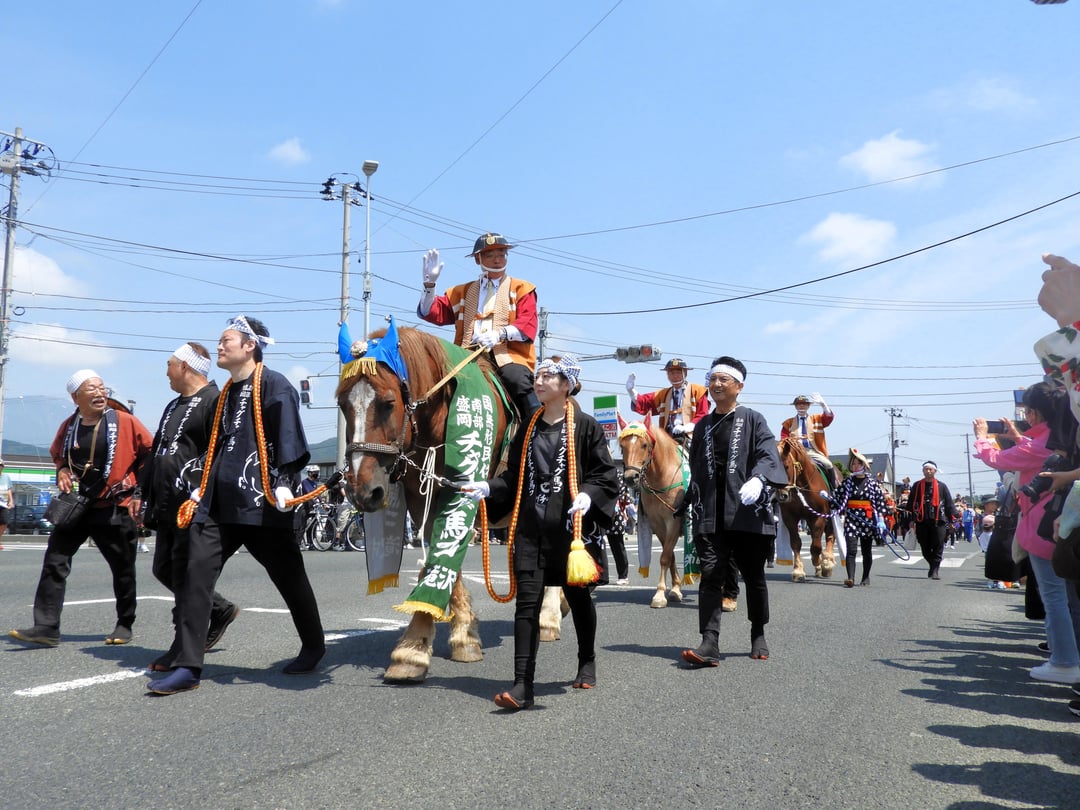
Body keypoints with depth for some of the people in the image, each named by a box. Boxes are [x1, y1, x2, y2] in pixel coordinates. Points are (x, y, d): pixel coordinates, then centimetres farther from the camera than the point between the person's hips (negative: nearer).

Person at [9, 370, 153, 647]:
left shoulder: (124, 421, -9)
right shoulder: (68, 426, 4)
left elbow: (150, 455, -2)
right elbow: (57, 455, 24)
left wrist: (140, 492, -4)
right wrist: (62, 472, 3)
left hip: (114, 507, -4)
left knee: (122, 569, 6)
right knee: (55, 561, -5)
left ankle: (124, 625, 22)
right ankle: (46, 627, -1)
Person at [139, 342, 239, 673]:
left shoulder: (214, 401, -10)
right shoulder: (174, 407, 22)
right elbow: (156, 455, 27)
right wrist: (145, 496, 23)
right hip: (168, 509, 10)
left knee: (186, 577, -7)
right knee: (164, 570, 15)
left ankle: (185, 651, 1)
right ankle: (221, 610, 29)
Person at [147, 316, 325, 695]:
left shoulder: (274, 386, -6)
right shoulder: (227, 393, 20)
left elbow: (289, 440, -14)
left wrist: (283, 483, -23)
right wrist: (203, 487, 23)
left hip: (260, 503, -7)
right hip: (218, 504, 7)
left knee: (288, 576, 6)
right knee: (197, 572, -5)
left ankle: (313, 646, 28)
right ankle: (189, 667, -1)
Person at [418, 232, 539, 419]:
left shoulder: (521, 289, 17)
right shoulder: (462, 292, 26)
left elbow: (528, 326, 0)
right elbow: (430, 313, 17)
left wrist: (500, 334, -18)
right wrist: (429, 282, 1)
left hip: (508, 356, -2)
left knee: (518, 381, -33)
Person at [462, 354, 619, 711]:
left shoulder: (585, 426, -2)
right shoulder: (529, 428, 12)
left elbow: (607, 476, -4)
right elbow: (514, 476, 16)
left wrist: (588, 496, -21)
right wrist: (488, 488, 1)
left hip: (570, 525, -3)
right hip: (530, 525, 3)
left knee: (577, 595, 14)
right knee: (527, 601, -5)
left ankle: (587, 663, 38)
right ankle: (522, 686, -4)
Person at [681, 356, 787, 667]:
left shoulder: (753, 420, 4)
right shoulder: (703, 426, 17)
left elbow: (768, 454, -11)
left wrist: (758, 479, -31)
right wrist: (692, 503, 15)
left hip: (747, 511, -3)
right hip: (710, 515, 3)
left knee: (753, 575, 9)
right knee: (710, 574, -8)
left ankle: (758, 637, 26)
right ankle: (709, 644, -12)